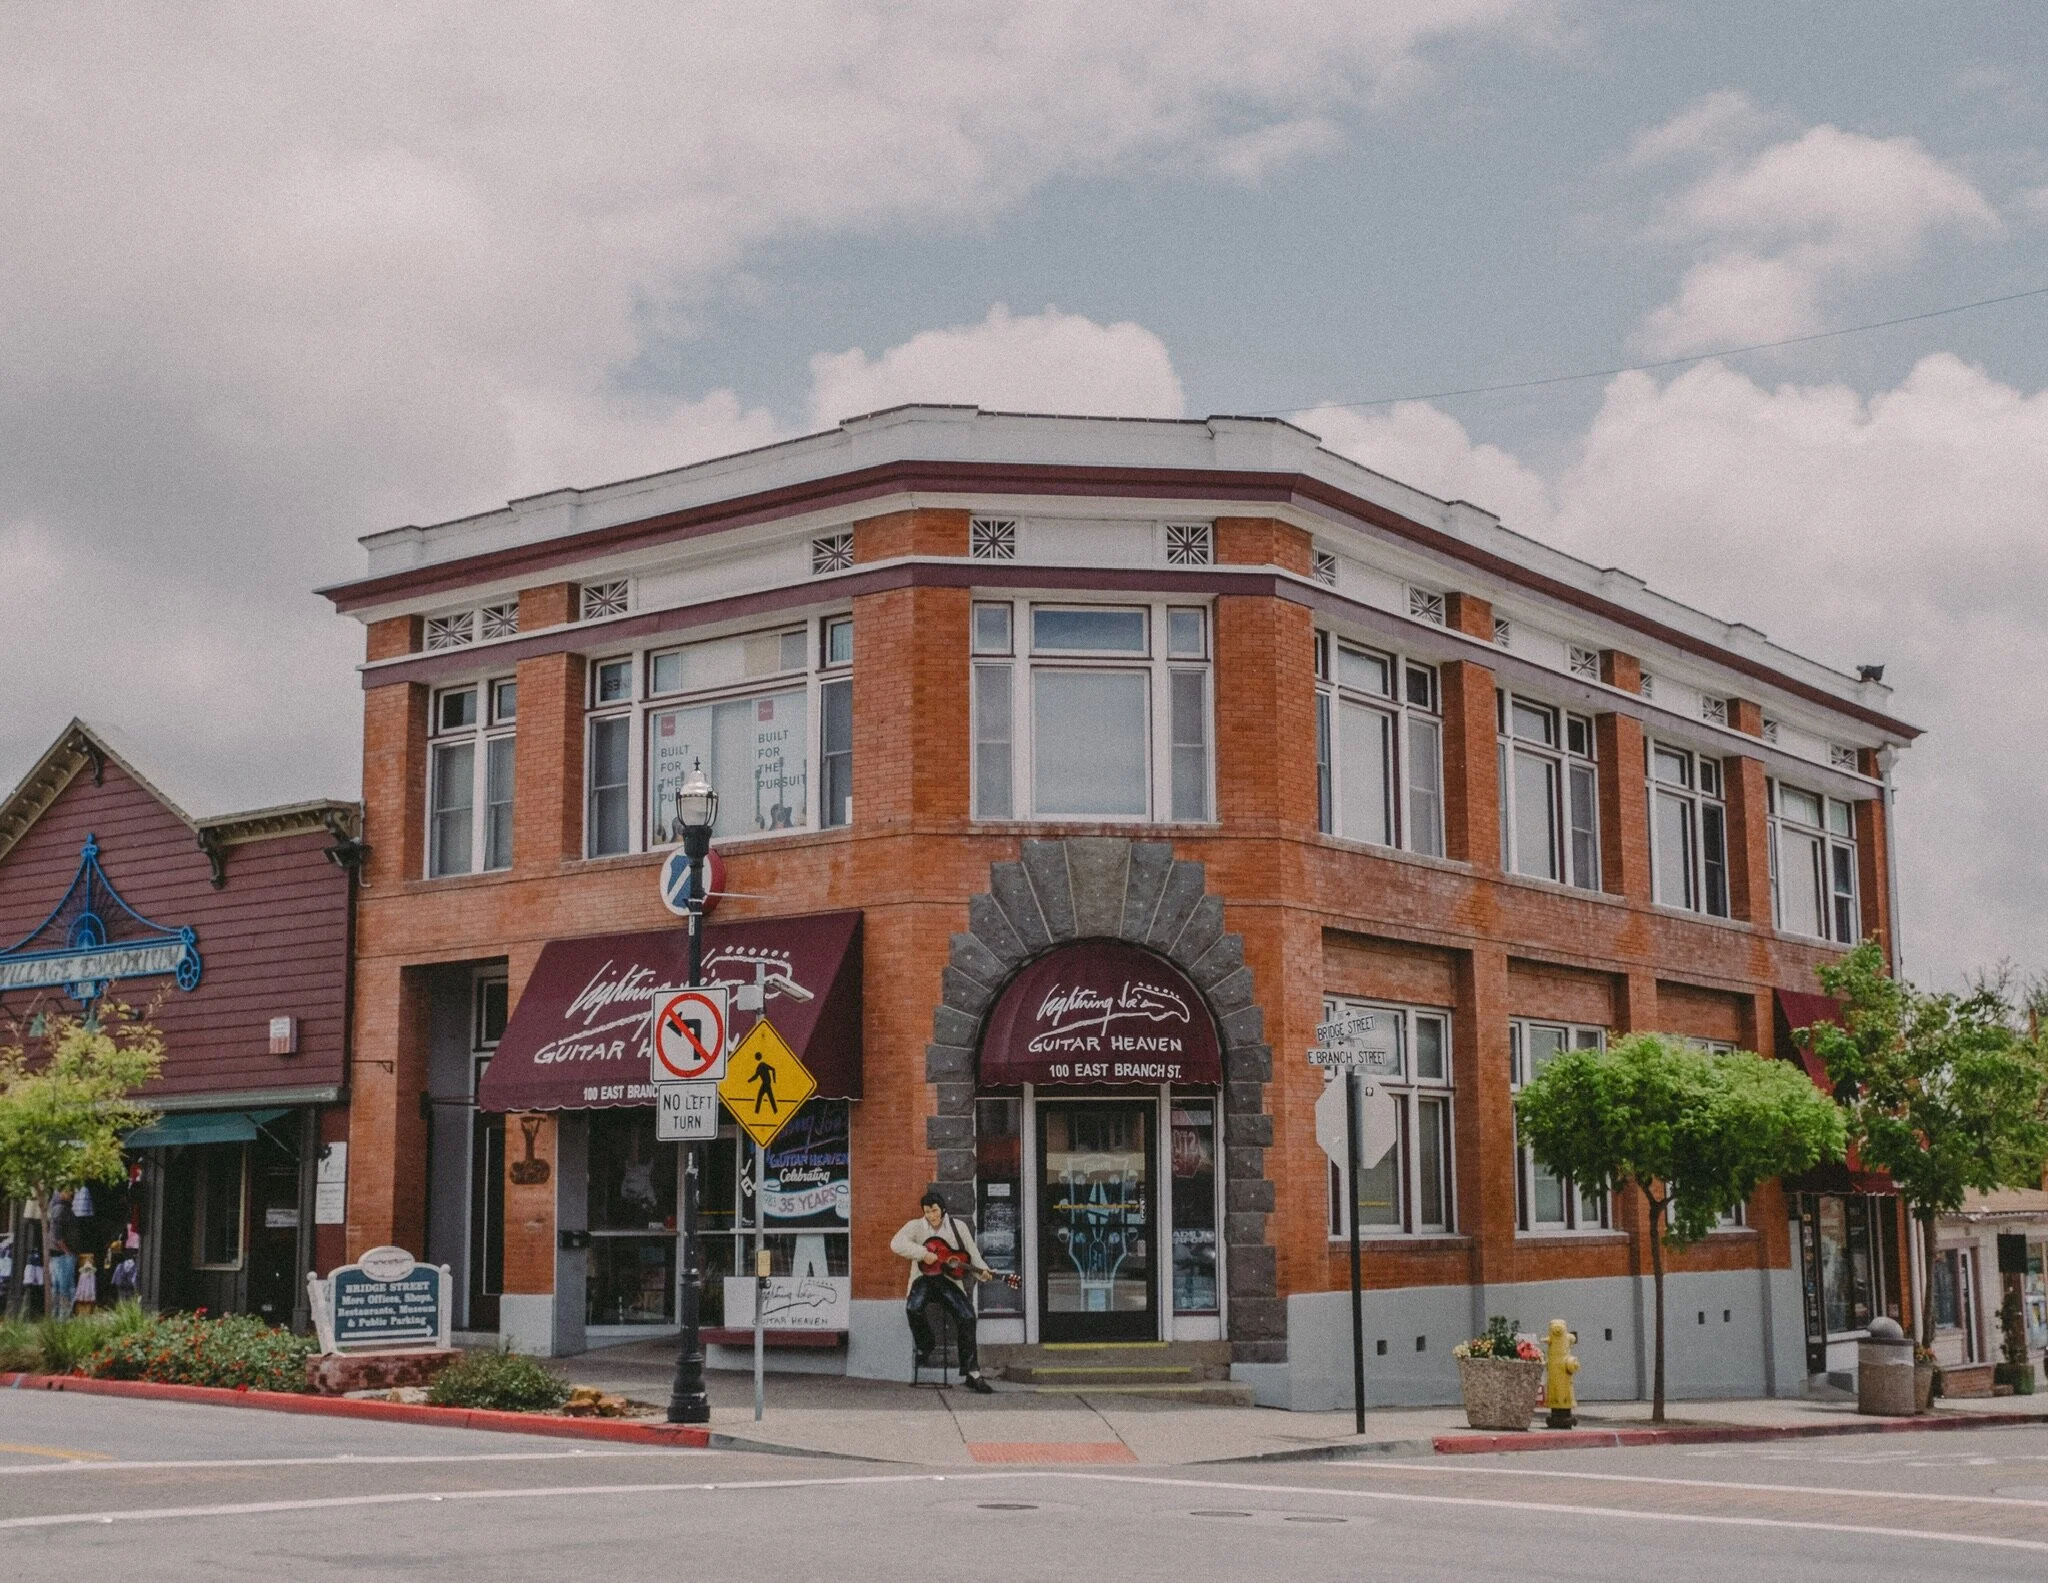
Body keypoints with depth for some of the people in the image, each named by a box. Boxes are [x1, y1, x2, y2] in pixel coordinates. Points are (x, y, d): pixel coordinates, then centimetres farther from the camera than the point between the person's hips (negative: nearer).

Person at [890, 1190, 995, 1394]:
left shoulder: (958, 1227, 7)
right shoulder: (916, 1226, 3)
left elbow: (972, 1255, 6)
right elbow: (896, 1243, -14)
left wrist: (983, 1272, -14)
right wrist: (924, 1253, -21)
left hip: (948, 1279, 1)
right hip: (923, 1278, -1)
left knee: (966, 1316, -23)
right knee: (913, 1307, -34)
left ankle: (970, 1373, -17)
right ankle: (924, 1348, -4)